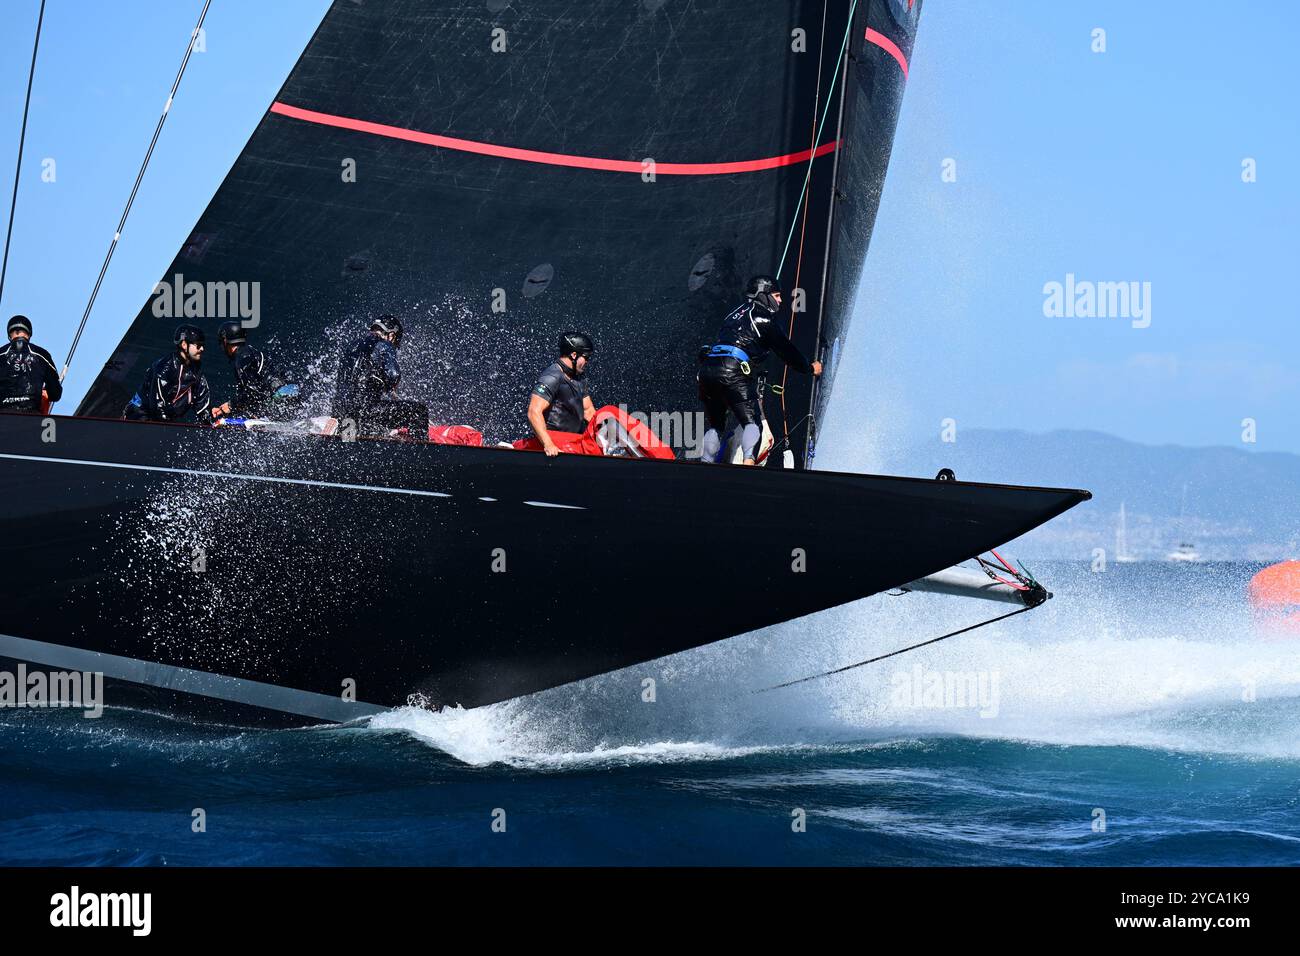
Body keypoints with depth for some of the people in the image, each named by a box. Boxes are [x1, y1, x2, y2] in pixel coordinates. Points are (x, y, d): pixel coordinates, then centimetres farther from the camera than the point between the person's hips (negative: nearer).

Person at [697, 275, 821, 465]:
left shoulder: (736, 314, 27)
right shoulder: (763, 320, 5)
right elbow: (786, 350, 10)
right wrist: (810, 368, 25)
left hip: (707, 369, 7)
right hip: (733, 372, -7)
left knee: (713, 425, 18)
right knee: (752, 422, -6)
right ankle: (749, 462, -27)